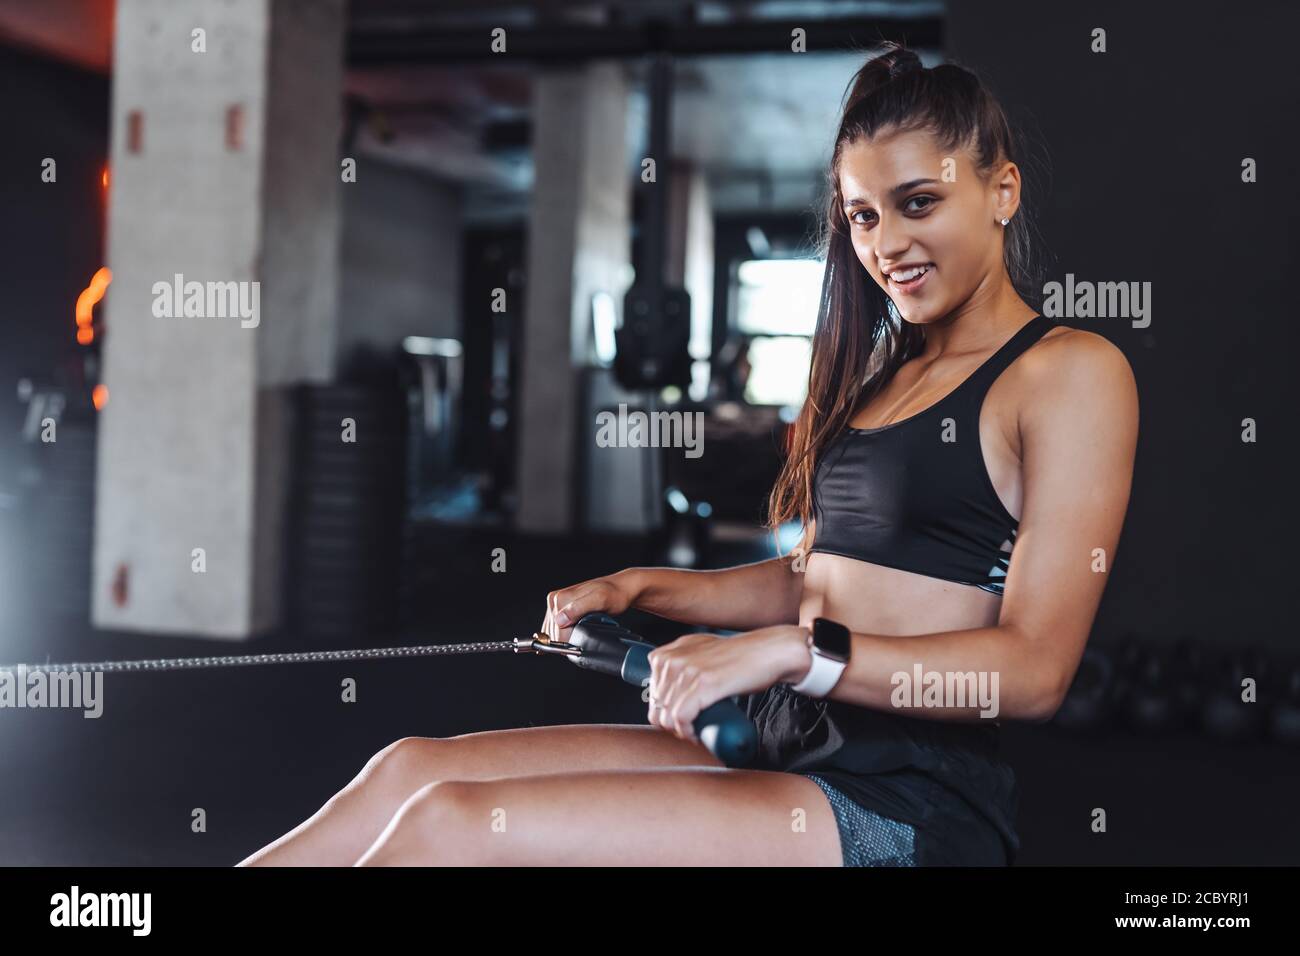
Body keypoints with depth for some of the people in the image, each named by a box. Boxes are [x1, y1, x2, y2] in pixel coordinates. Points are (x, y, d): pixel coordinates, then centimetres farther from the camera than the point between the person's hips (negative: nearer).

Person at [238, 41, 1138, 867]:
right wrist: (636, 589, 14)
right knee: (410, 770, -6)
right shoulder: (882, 374, 20)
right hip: (781, 750, 8)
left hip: (909, 805, -8)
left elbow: (1034, 667, -14)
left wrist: (787, 650, -20)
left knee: (451, 827, -20)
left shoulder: (1072, 373, -6)